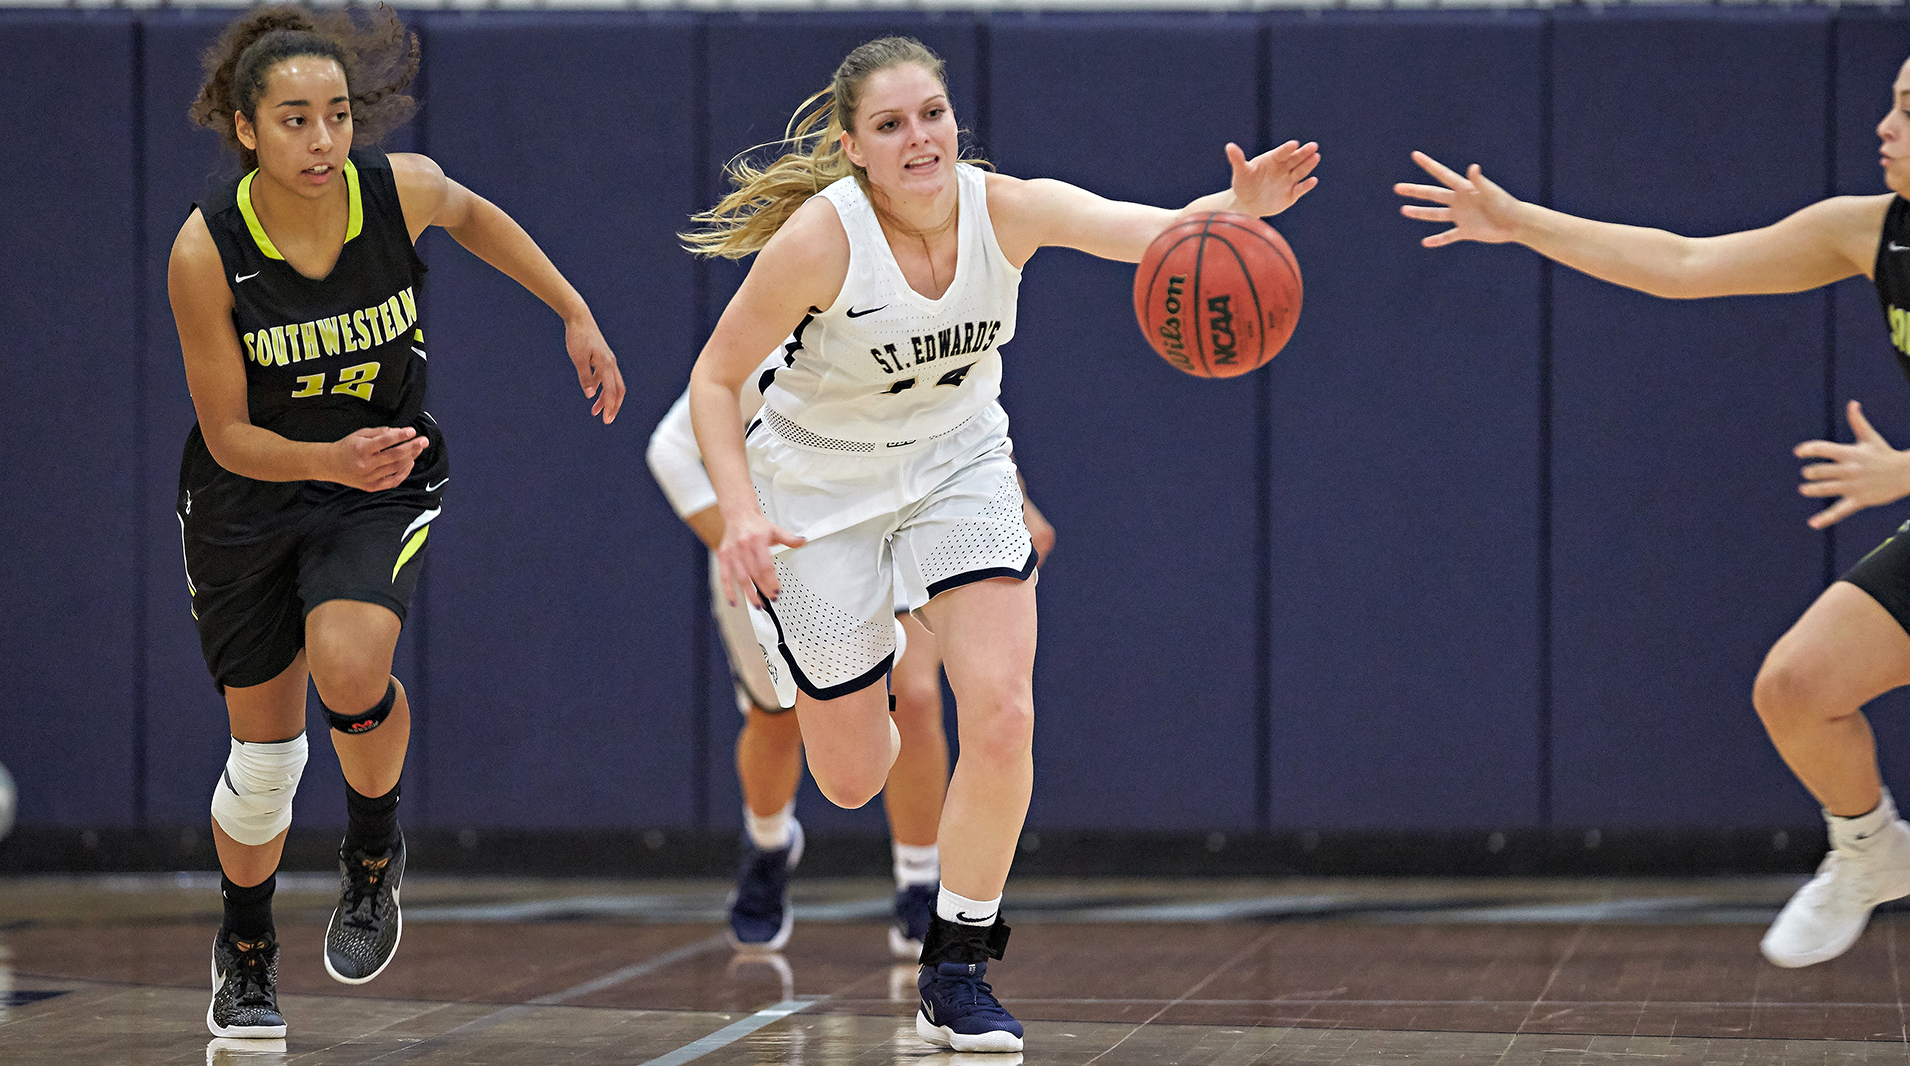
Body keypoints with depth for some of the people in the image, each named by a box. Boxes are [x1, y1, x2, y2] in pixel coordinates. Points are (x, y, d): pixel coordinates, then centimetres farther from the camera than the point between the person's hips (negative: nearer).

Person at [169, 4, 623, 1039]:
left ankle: (373, 851, 2)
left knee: (348, 667, -30)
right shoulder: (205, 252, -23)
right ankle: (245, 955, 35)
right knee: (265, 751, 6)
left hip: (387, 479, 0)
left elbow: (472, 215, 8)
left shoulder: (401, 188, -19)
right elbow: (229, 436, -16)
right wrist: (329, 459, -34)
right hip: (247, 499, 0)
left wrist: (576, 315, 9)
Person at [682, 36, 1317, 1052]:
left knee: (1002, 716, -16)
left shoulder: (1005, 208, -20)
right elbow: (715, 377, -16)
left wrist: (1236, 208, -57)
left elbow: (1146, 230, -35)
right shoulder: (821, 238, -27)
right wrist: (740, 514, -30)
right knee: (852, 781, 4)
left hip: (957, 462, 2)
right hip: (823, 482, -2)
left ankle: (956, 967, 2)